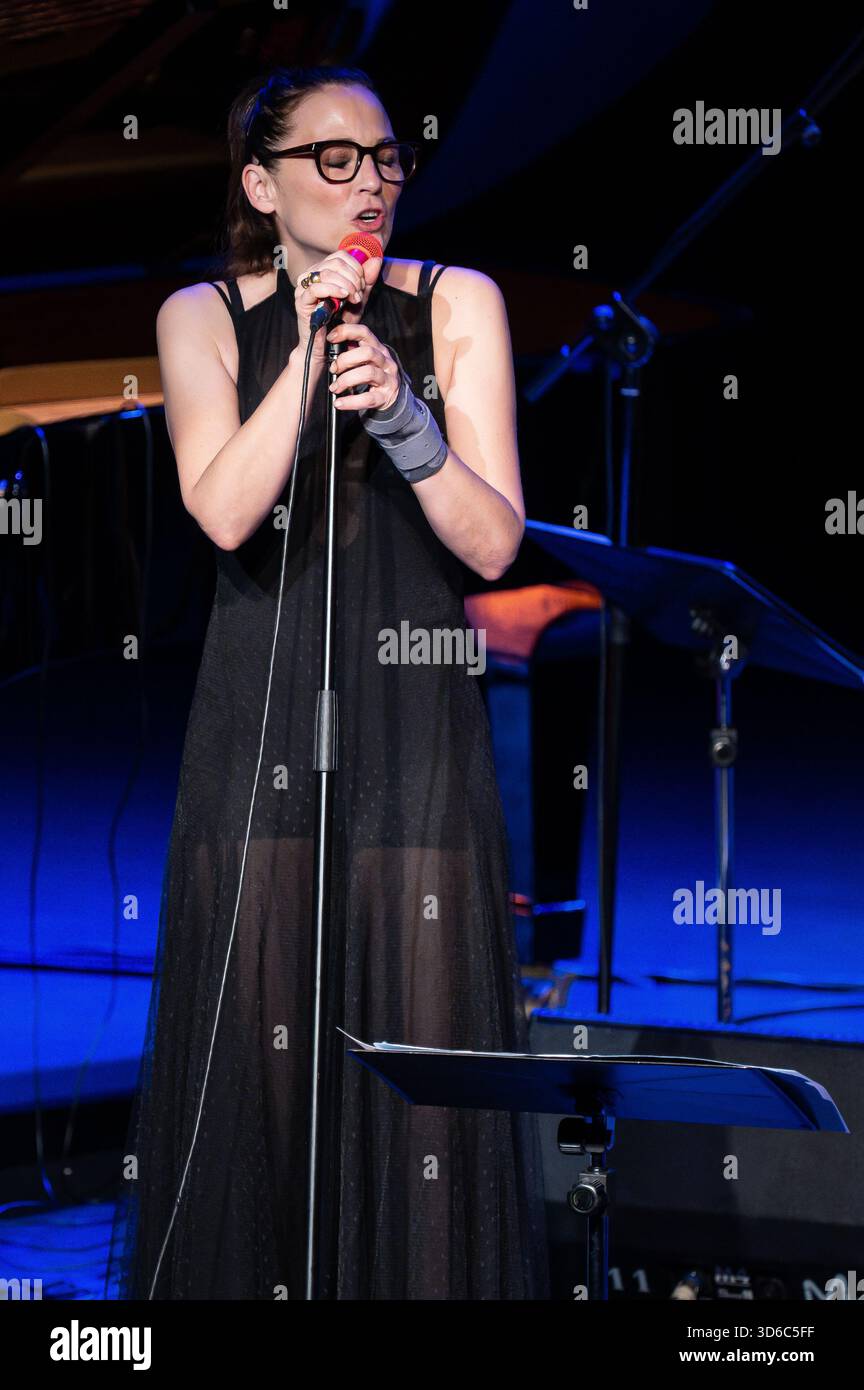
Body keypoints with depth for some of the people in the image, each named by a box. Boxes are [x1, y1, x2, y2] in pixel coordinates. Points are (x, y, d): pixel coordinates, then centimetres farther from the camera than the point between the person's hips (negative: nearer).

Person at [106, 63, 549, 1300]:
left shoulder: (458, 305, 3)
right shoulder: (204, 318, 4)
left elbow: (494, 545, -4)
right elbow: (227, 514, -12)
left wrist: (401, 415, -18)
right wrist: (309, 353, -17)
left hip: (417, 731, 0)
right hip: (261, 728, 0)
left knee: (423, 1055, -3)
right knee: (255, 1051, 0)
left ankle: (427, 1276, 10)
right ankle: (250, 1273, 13)